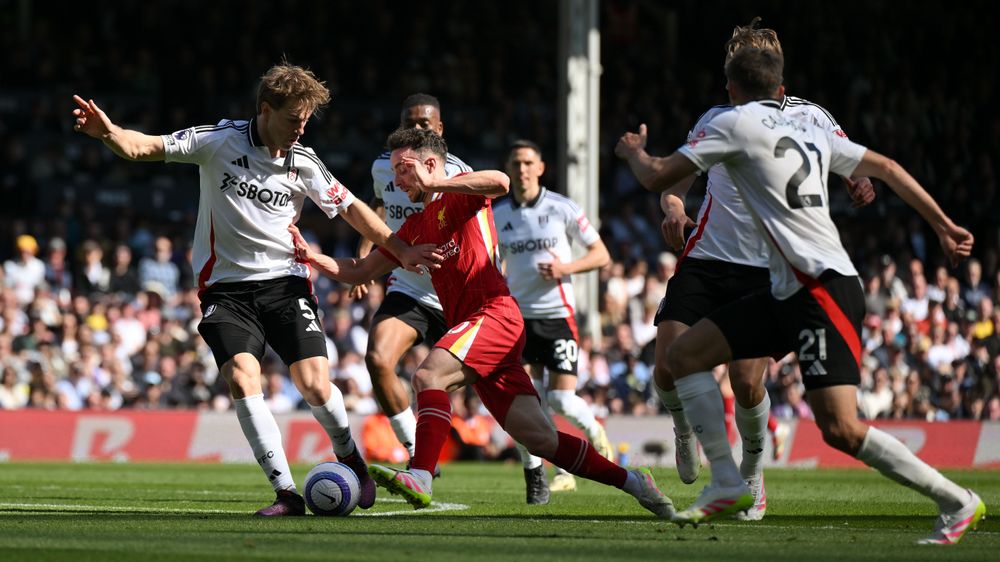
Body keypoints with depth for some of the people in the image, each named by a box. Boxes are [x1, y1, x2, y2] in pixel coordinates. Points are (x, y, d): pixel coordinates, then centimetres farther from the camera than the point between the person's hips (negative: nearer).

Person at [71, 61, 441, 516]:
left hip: (285, 284, 1)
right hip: (226, 287, -1)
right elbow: (144, 148, -8)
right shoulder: (219, 141, -5)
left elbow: (350, 208, 12)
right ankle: (286, 493, -18)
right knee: (241, 378, -23)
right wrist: (108, 132, -29)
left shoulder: (304, 163, 1)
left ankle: (350, 458, 18)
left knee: (315, 385, -14)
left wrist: (401, 250, 7)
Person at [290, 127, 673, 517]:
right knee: (540, 439, 3)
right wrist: (310, 256, 9)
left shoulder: (461, 196, 2)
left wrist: (432, 185, -20)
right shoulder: (415, 227, 24)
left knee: (428, 376, -28)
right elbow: (360, 272, 25)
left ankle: (420, 479, -41)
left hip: (494, 314, -8)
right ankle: (631, 481, 11)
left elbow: (500, 181, -21)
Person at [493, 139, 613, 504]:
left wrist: (566, 268, -14)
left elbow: (601, 255, 2)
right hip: (520, 318, 2)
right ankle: (534, 475, 4)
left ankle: (594, 431, 25)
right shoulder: (497, 216, 5)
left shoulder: (562, 209, -1)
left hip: (558, 314, -2)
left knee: (561, 400, -9)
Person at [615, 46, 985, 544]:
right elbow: (886, 168, 19)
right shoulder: (810, 133, 17)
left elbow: (657, 178, -1)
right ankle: (726, 484, 3)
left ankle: (958, 503, -5)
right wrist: (943, 226, 23)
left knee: (839, 429, -15)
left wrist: (634, 152, 22)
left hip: (824, 289, -9)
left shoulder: (736, 122, -4)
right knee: (684, 354, 7)